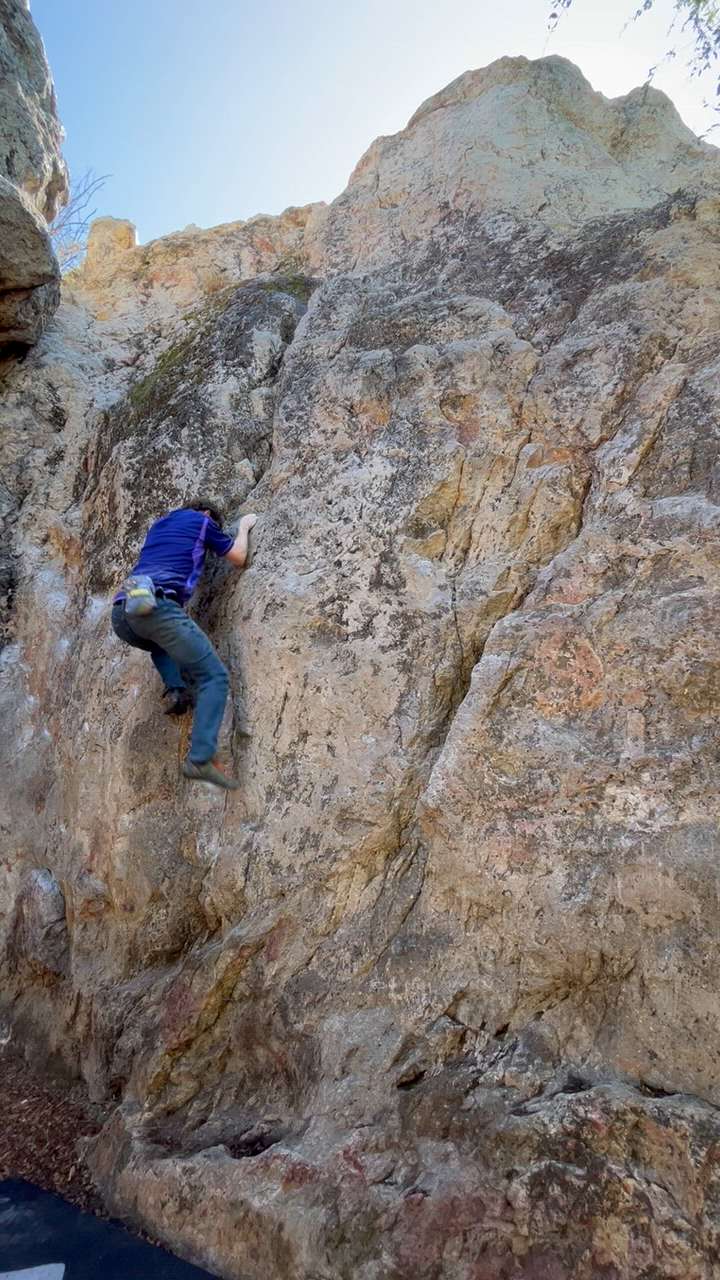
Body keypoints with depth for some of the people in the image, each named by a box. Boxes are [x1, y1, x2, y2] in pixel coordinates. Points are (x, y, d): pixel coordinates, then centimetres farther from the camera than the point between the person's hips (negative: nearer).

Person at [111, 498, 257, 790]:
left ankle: (175, 690, 13)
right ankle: (200, 760, -14)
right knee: (214, 676, -2)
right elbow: (239, 559, 25)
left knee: (163, 642, 40)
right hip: (157, 605, -7)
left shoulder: (158, 523, 36)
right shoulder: (202, 521, 19)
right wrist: (244, 527, 43)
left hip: (121, 613, 7)